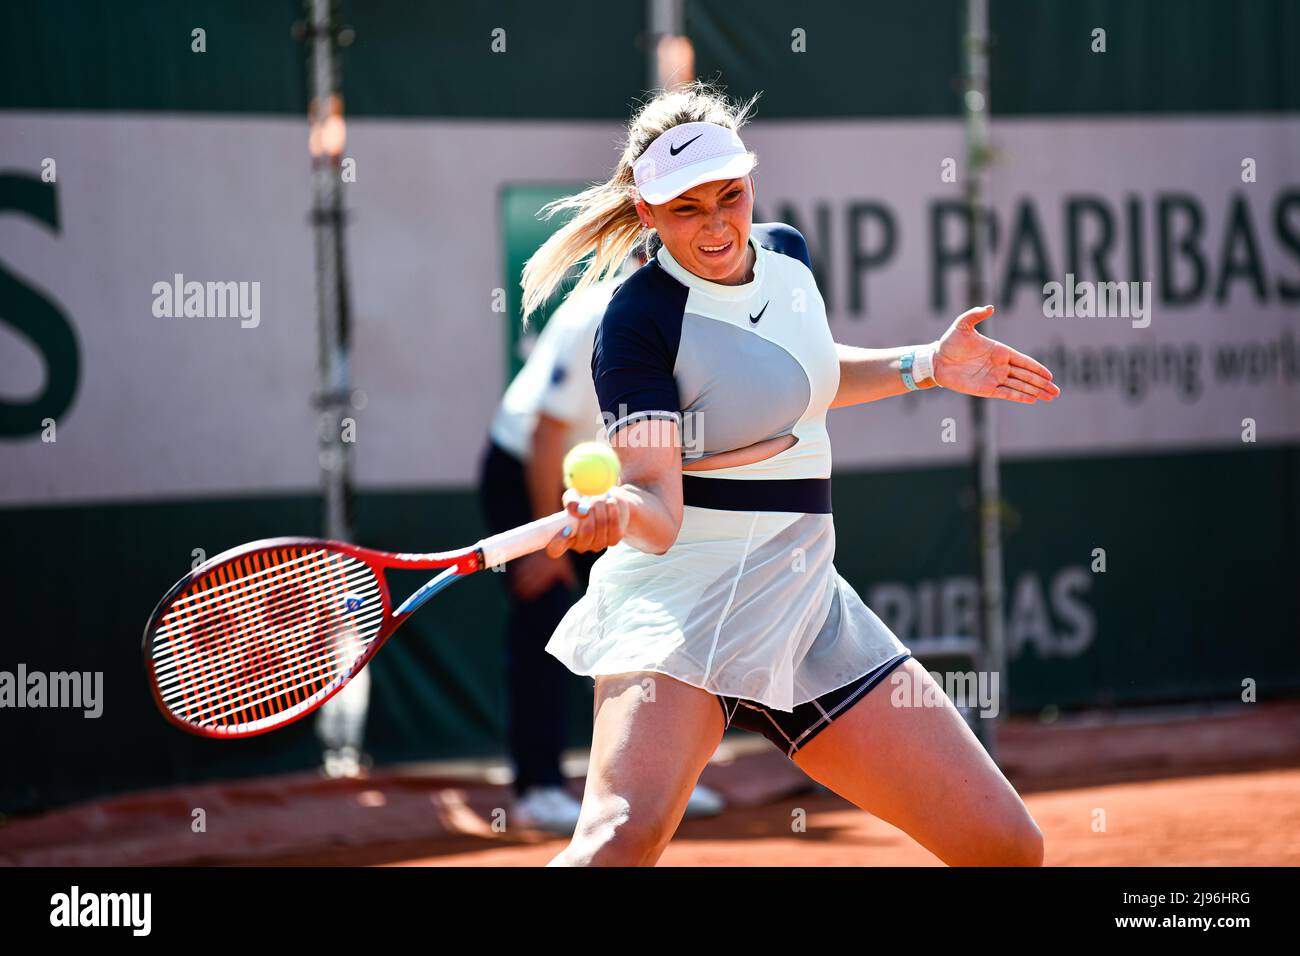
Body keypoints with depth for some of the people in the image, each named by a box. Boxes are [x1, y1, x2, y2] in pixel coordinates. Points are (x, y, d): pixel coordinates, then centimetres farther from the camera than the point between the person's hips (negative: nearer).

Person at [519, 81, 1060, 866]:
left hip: (807, 607, 7)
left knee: (1008, 846, 1)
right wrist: (616, 511, -44)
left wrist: (925, 364, 20)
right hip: (682, 602, -7)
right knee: (626, 832, -35)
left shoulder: (787, 255, 8)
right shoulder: (639, 321, -14)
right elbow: (659, 502, -22)